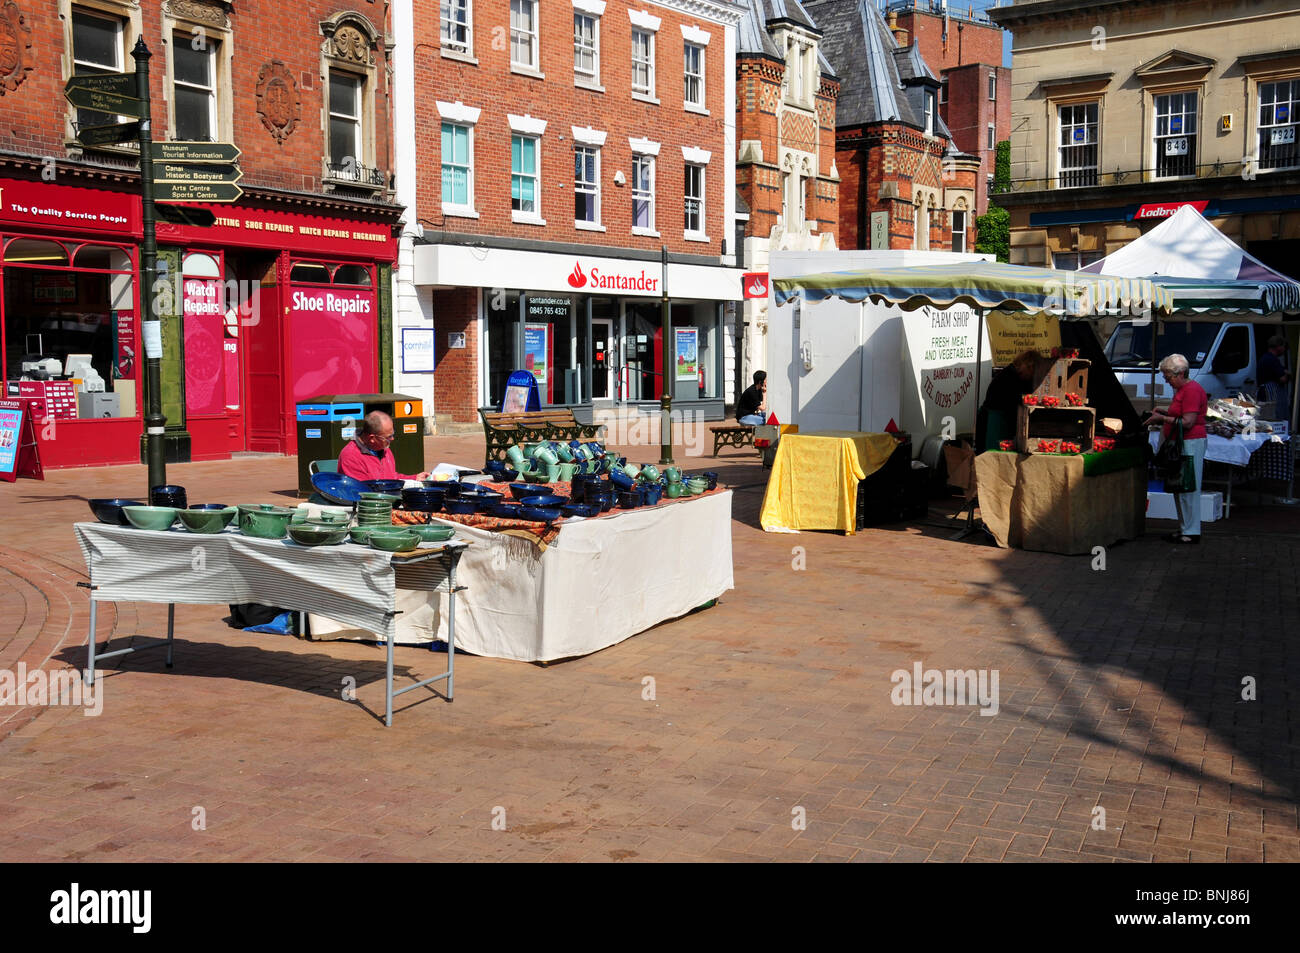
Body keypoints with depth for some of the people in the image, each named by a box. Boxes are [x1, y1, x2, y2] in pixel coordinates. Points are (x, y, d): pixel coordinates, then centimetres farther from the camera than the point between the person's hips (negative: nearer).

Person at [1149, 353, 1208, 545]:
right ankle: (1184, 529, 21)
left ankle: (1191, 533, -2)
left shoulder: (1192, 390, -15)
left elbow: (1188, 422, -21)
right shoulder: (1182, 390, 18)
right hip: (1181, 444, 11)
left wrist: (1162, 418, -15)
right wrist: (1165, 413, 14)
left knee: (1188, 489, -7)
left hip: (1191, 444, -11)